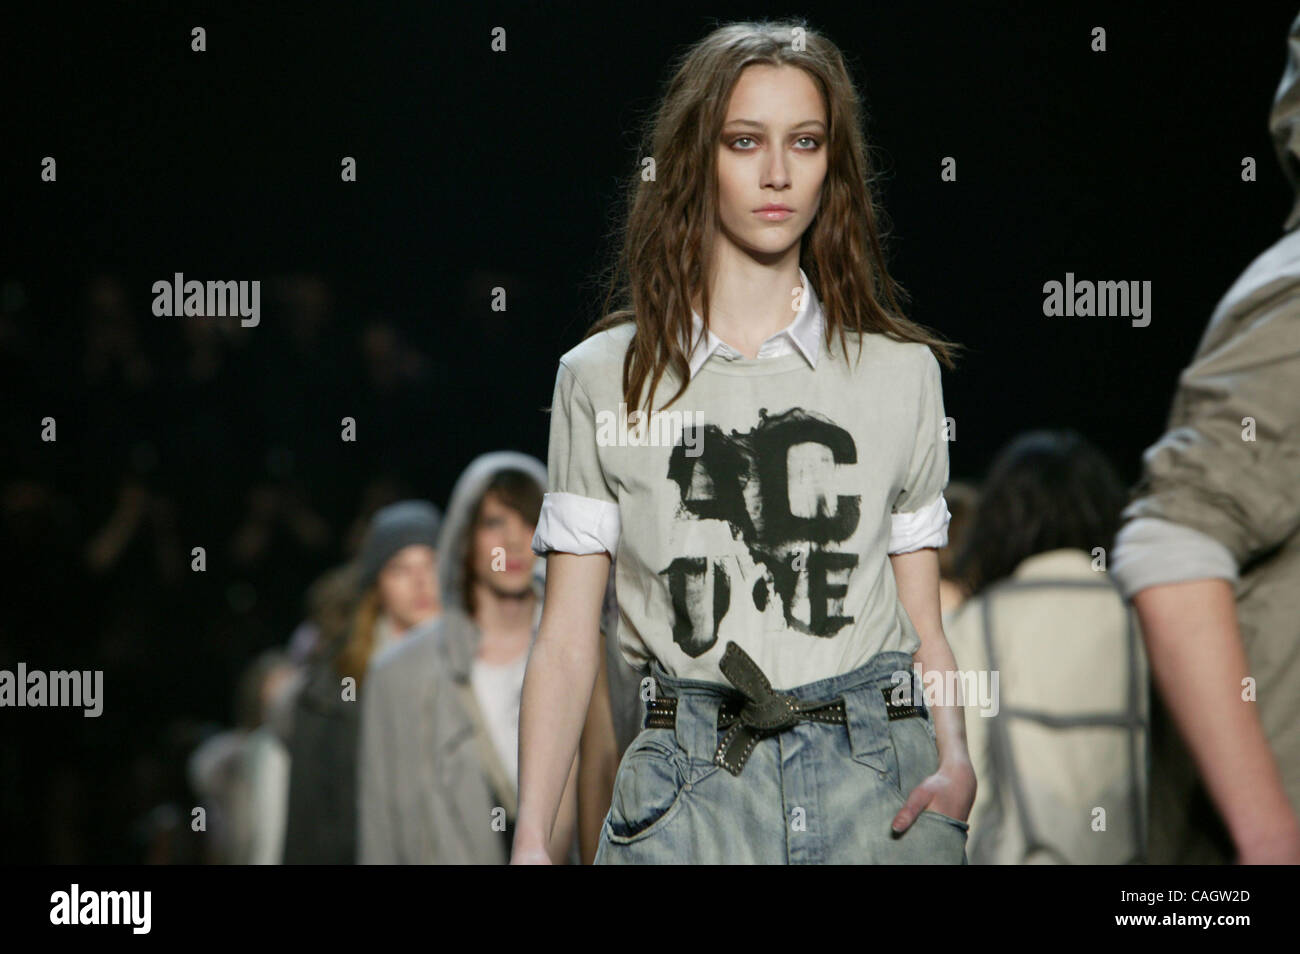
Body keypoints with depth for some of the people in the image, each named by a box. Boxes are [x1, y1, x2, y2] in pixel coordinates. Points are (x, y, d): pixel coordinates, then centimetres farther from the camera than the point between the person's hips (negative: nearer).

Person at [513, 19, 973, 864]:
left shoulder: (900, 372, 9)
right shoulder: (606, 378, 6)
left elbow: (924, 627, 10)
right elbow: (567, 642, 3)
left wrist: (955, 764, -9)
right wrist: (530, 841, -7)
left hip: (877, 783, 1)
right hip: (691, 784, -1)